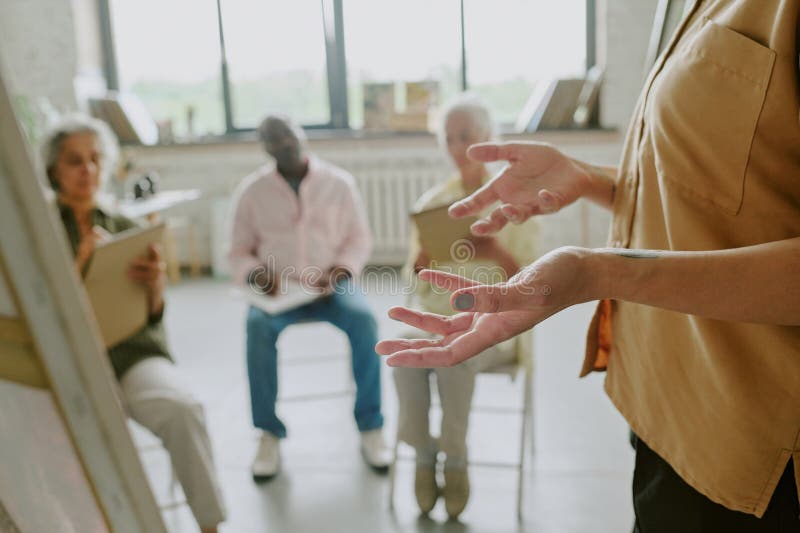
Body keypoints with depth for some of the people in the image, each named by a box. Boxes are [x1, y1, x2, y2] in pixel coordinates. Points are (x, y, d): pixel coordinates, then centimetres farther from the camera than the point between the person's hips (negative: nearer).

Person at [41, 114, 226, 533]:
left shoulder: (125, 228, 13)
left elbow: (151, 317, 9)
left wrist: (155, 286, -14)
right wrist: (79, 263, -14)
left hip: (133, 352, 1)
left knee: (182, 409, -31)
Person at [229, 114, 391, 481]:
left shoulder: (339, 182, 3)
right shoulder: (251, 190, 4)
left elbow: (359, 240, 6)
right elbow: (238, 252, 8)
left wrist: (339, 271, -14)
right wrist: (255, 273, -14)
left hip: (330, 285, 0)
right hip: (278, 289, 0)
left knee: (363, 319, -31)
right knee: (259, 326, -32)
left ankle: (370, 426, -16)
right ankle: (270, 434, -17)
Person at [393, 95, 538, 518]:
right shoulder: (431, 202, 9)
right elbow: (416, 284, 7)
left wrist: (495, 253, -24)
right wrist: (425, 257, -15)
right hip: (438, 316, 3)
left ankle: (455, 459, -11)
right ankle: (423, 455, -10)